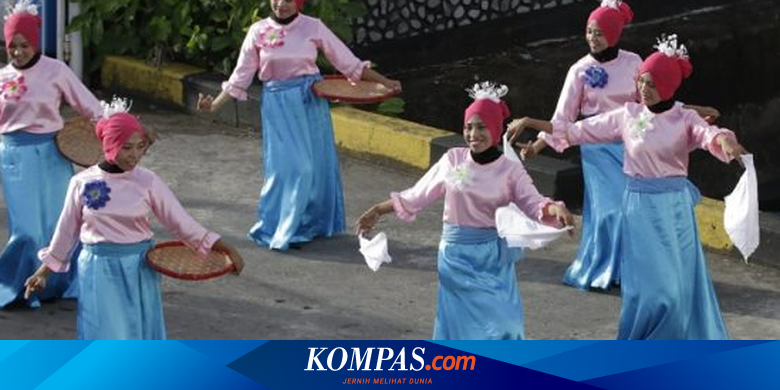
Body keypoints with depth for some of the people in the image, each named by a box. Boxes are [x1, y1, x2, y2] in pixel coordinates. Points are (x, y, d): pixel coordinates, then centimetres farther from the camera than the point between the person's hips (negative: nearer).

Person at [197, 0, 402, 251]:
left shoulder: (313, 27, -3)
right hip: (278, 104, -1)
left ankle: (313, 222, 22)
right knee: (285, 165, -4)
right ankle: (278, 230, 6)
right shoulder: (258, 32, -3)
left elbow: (348, 63, 1)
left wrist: (383, 82, -3)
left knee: (316, 163, 6)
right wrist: (215, 105, -5)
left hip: (310, 102, 1)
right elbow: (241, 76, 3)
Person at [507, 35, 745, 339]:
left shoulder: (684, 120, -6)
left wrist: (726, 142, -51)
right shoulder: (628, 116, 2)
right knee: (645, 284, 2)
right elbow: (577, 131, 6)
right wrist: (530, 123, 2)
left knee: (678, 283, 1)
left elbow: (709, 134, -27)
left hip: (673, 207, -2)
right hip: (639, 204, 2)